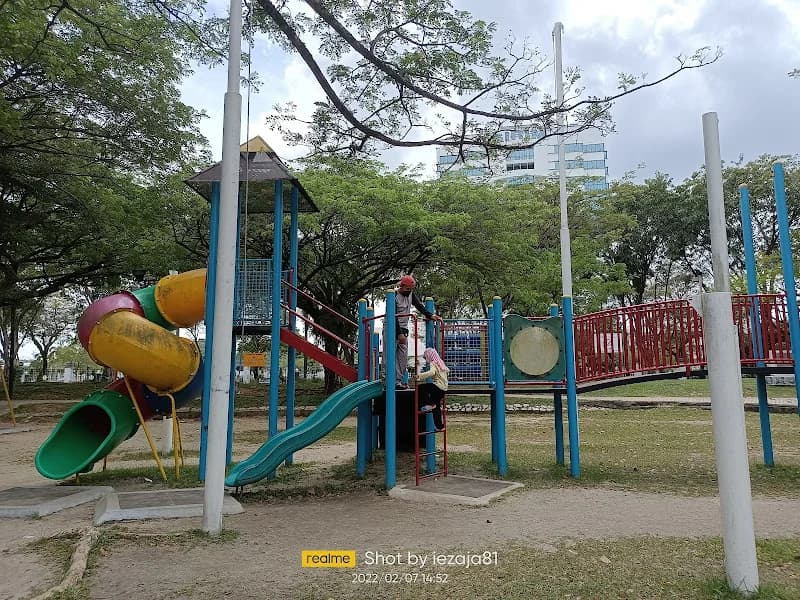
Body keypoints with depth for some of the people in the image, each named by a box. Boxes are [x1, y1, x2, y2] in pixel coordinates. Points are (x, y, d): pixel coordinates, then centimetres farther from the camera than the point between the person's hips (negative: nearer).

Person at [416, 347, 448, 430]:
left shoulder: (433, 363, -9)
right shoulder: (440, 363, 19)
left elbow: (432, 372, -30)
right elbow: (447, 371, 36)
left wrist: (420, 376, -37)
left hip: (437, 386, -9)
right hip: (443, 388, 9)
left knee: (420, 387, -12)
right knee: (436, 406, 14)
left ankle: (430, 404, -13)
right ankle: (439, 425, 14)